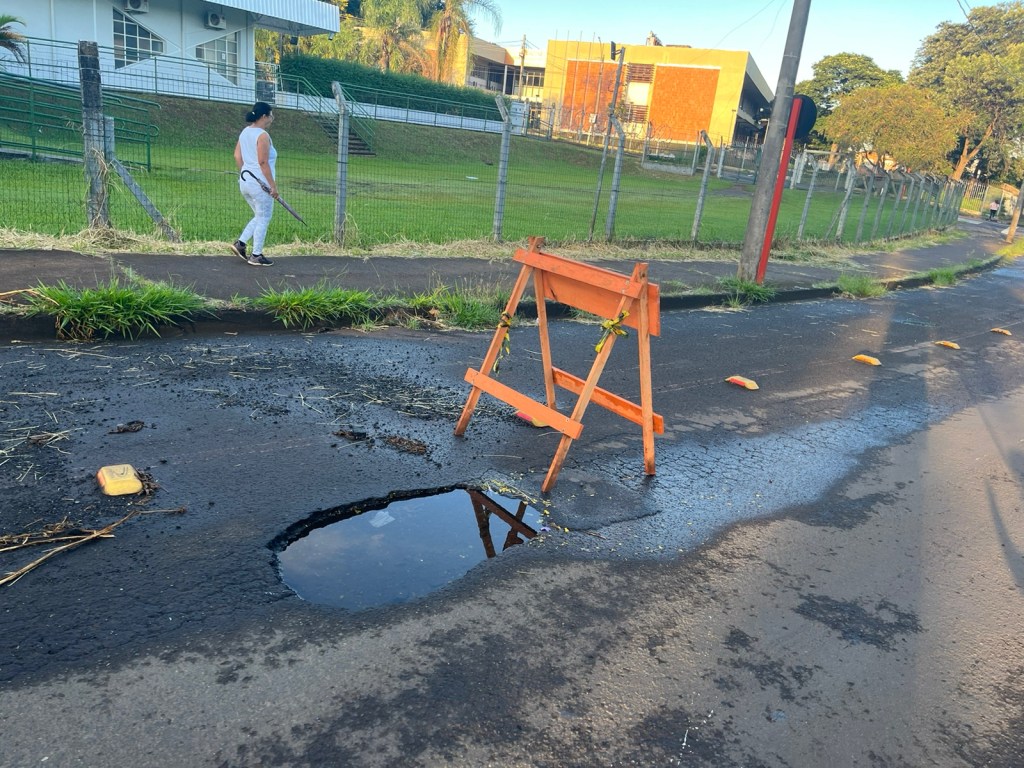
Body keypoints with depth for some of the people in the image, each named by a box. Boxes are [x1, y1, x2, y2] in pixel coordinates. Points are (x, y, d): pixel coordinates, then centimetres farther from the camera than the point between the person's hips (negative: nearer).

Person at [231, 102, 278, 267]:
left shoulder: (245, 132, 11)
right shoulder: (263, 135, -15)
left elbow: (237, 156, 13)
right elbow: (263, 162, -19)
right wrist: (273, 185, -16)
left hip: (245, 181, 9)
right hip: (260, 183, -9)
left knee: (259, 217, 22)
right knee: (263, 219, 3)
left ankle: (240, 243, 13)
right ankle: (256, 256, 8)